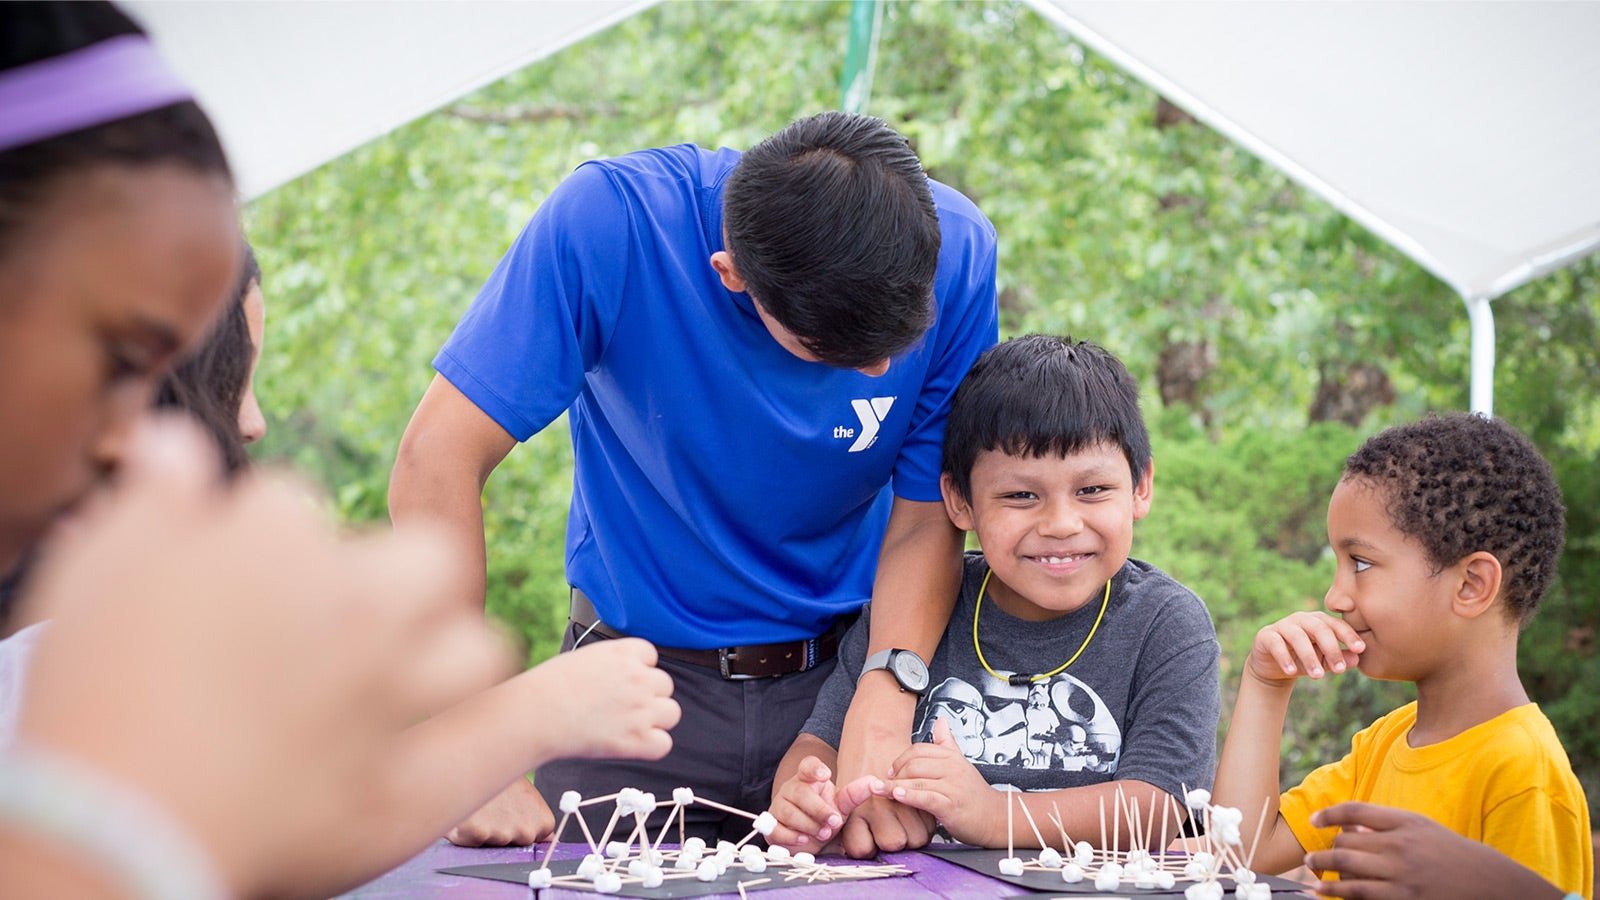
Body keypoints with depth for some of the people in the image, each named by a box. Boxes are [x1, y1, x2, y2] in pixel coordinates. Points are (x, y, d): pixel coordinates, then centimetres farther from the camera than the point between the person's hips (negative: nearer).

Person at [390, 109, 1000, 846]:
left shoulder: (955, 251, -19)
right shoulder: (608, 222, -26)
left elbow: (928, 518, -12)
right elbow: (437, 463, -27)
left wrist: (888, 693, -32)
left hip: (845, 666, 1)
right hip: (643, 672, -1)